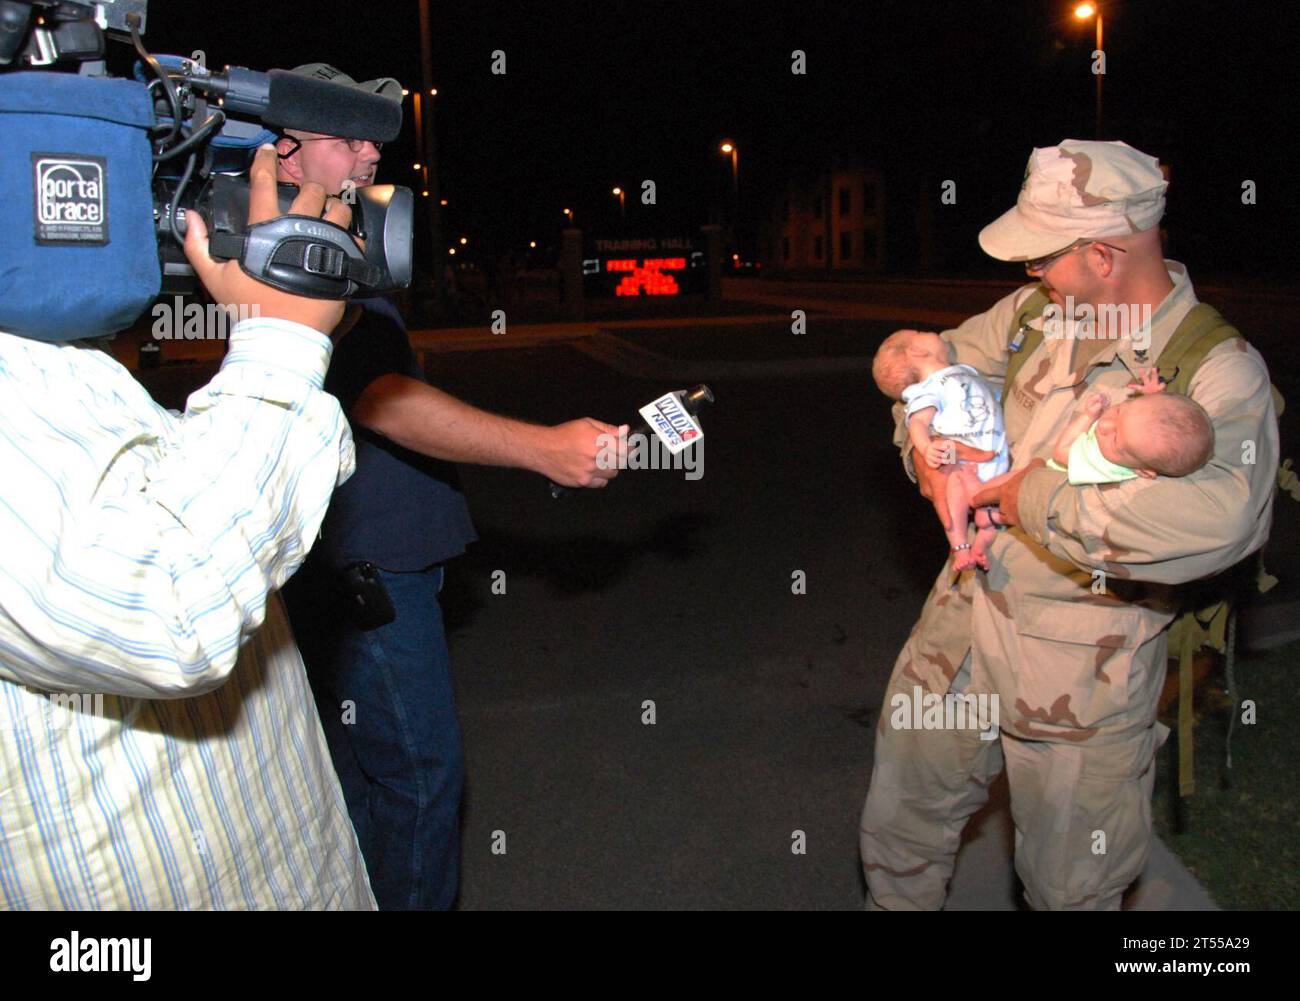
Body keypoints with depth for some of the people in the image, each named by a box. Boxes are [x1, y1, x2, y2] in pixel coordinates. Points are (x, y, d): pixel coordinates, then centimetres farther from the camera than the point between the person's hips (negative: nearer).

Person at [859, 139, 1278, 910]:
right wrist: (926, 445, -2)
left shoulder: (1221, 370, -18)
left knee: (1067, 886, 13)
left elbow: (1218, 516, -38)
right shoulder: (1040, 310, 0)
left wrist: (1040, 494, -29)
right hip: (962, 617, 6)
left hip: (1080, 672, -5)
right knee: (897, 828, 19)